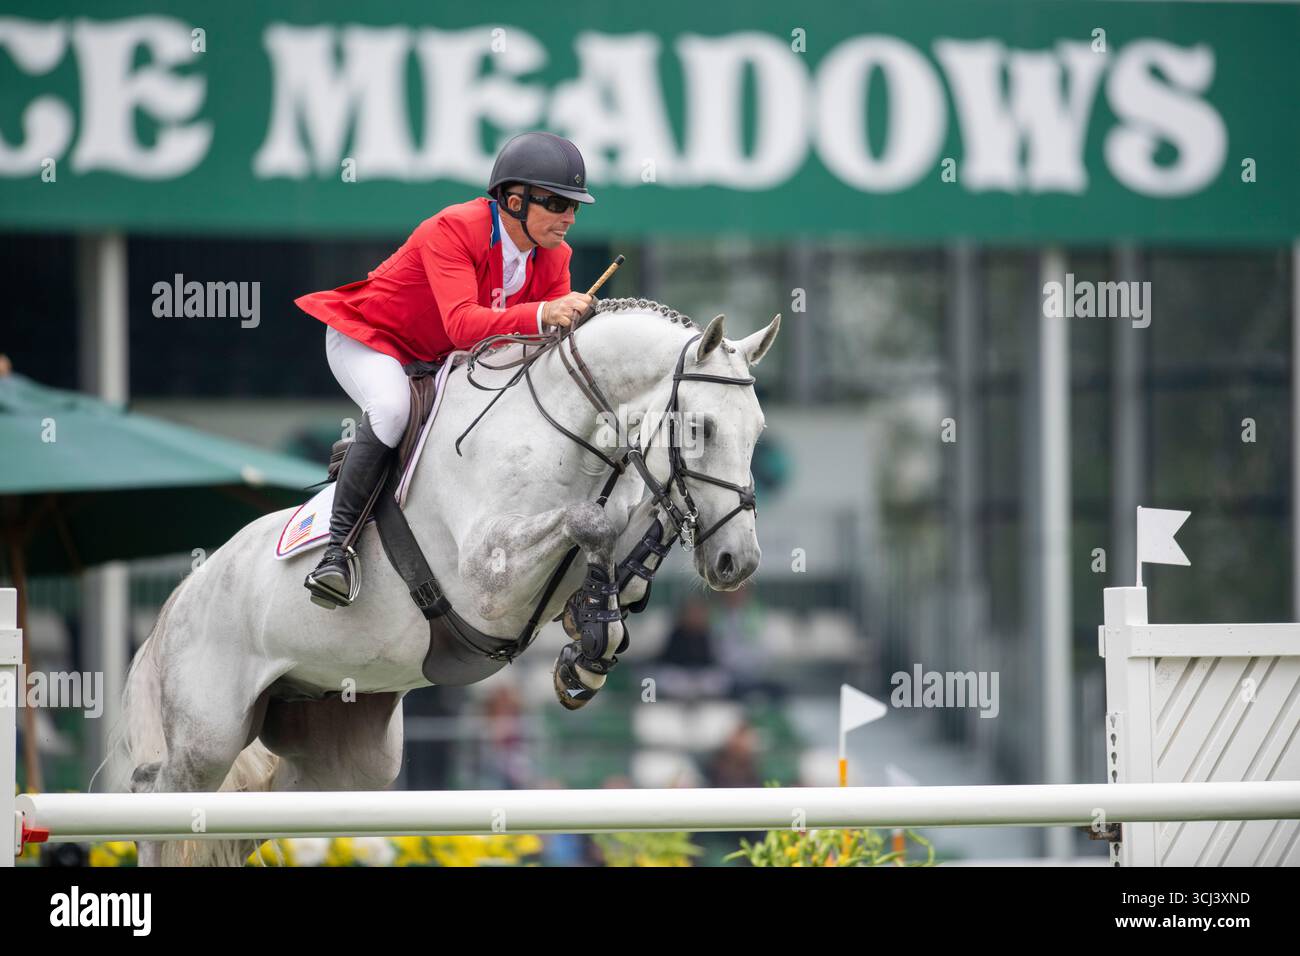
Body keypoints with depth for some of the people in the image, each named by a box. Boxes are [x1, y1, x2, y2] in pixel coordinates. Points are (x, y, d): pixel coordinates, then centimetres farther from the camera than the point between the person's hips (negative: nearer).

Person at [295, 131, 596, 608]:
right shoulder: (453, 231, -32)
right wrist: (540, 316, -59)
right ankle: (339, 544, -31)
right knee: (393, 408, -35)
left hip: (439, 361, 8)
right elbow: (462, 324, -46)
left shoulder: (553, 257, -8)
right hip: (367, 337, -8)